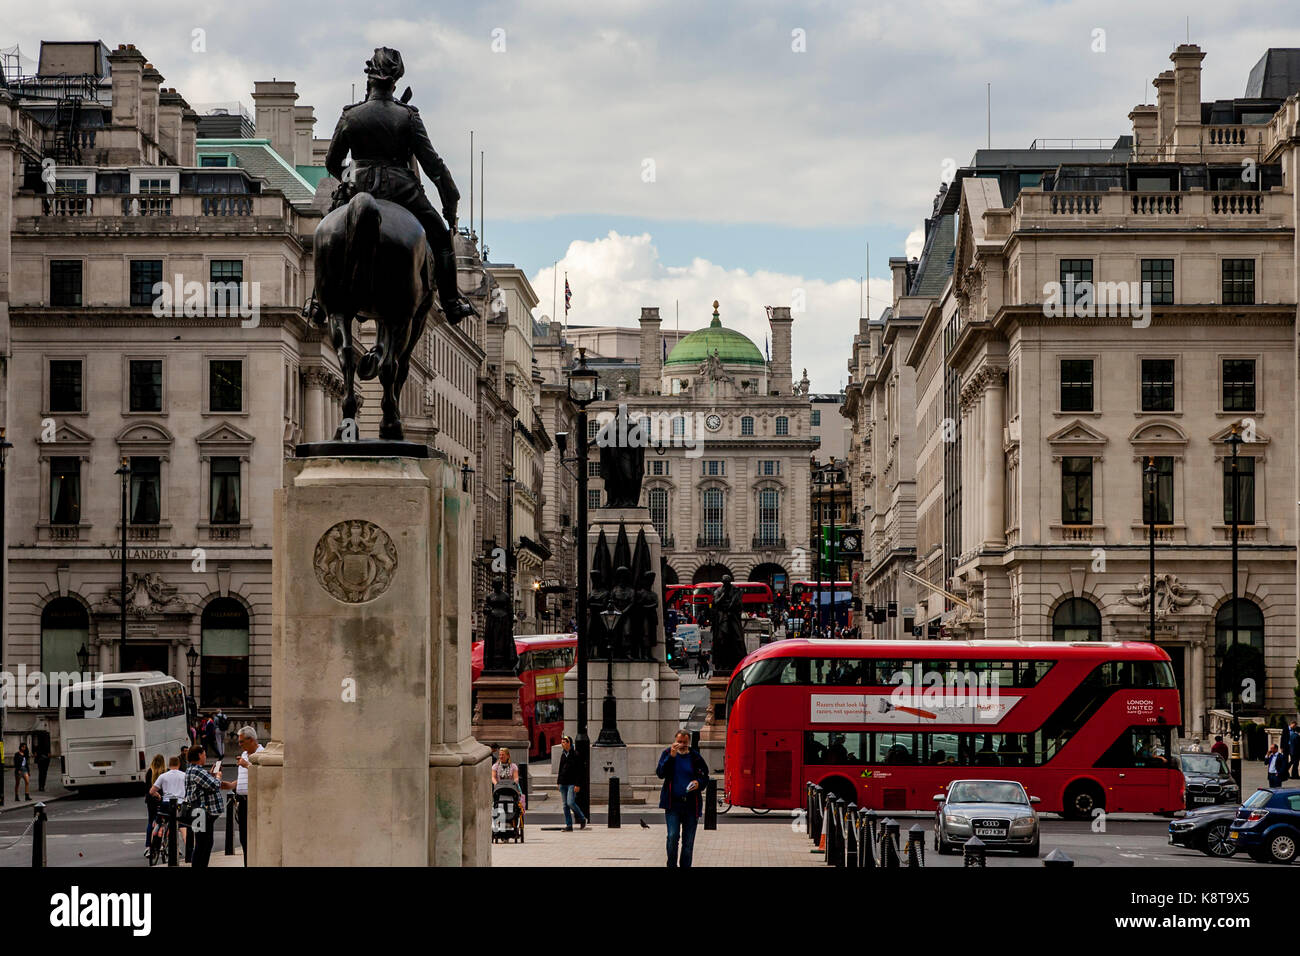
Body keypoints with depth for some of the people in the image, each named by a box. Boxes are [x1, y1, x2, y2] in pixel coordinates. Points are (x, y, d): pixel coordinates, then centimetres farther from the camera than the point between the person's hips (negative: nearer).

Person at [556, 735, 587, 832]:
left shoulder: (575, 755, -7)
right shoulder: (563, 755, 13)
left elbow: (579, 771, -10)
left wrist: (577, 785, -16)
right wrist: (559, 782, 15)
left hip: (572, 783, -7)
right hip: (563, 783, 7)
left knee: (570, 802, -17)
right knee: (565, 805, 4)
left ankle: (582, 819, 4)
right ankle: (569, 826, 7)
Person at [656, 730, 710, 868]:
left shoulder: (696, 758, 6)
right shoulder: (667, 754, 5)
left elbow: (705, 777, 13)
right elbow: (660, 774, -7)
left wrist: (699, 783, -10)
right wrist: (671, 756, -16)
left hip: (691, 804, 2)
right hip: (673, 803, -2)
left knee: (688, 841, 5)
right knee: (673, 836, -13)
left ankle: (685, 866, 15)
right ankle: (672, 865, 1)